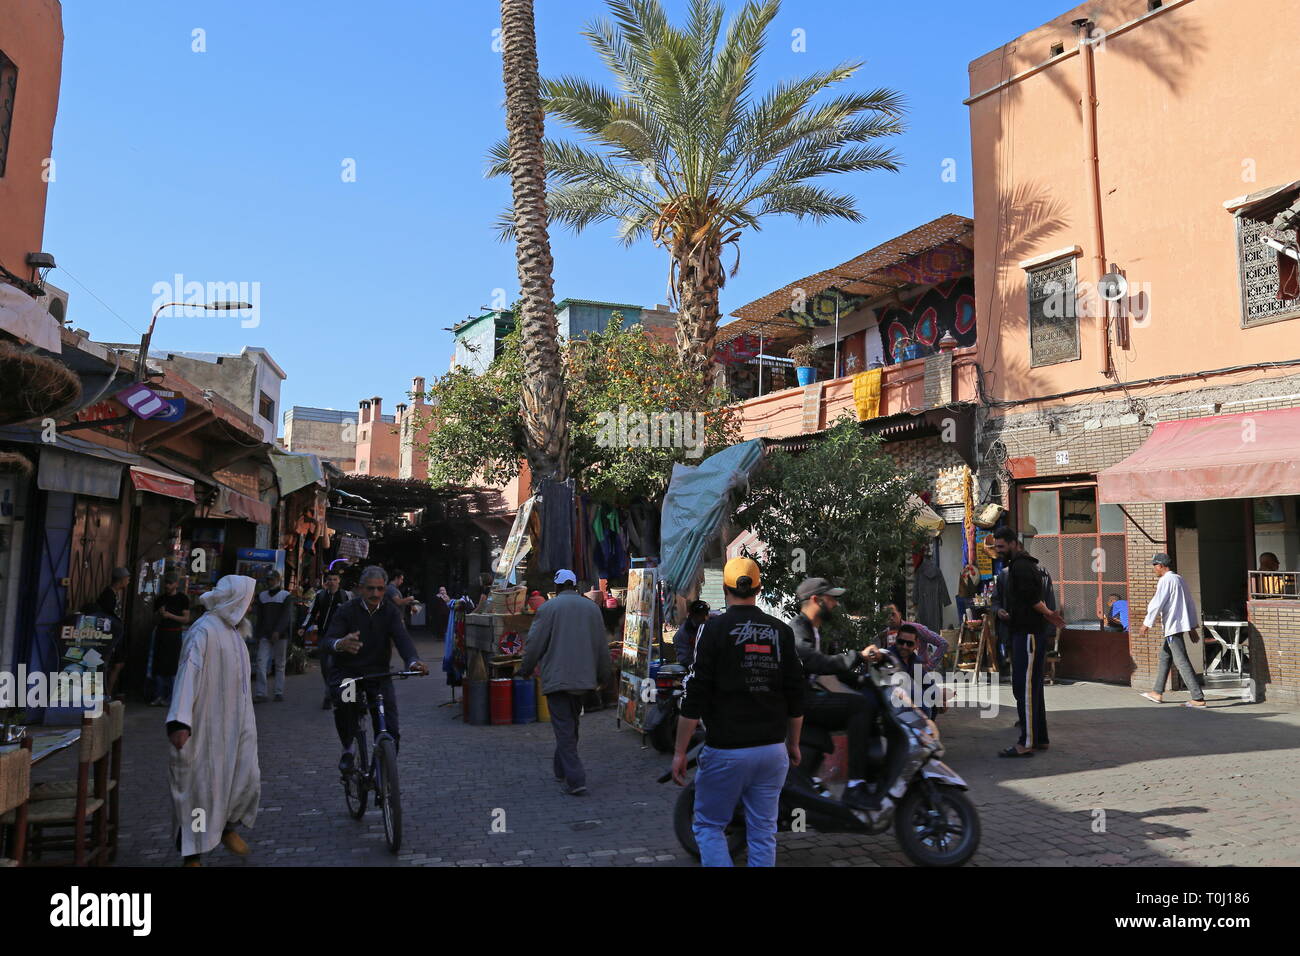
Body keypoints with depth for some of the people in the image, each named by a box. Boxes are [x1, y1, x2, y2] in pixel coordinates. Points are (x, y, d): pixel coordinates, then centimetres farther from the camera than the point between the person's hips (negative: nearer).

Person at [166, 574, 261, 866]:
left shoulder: (230, 630, 10)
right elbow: (188, 673, -26)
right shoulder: (204, 631, -18)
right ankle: (191, 855, 17)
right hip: (207, 726, -8)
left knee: (246, 777, 9)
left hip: (235, 725, 8)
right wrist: (179, 722, -34)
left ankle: (227, 828, 34)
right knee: (200, 785, 3)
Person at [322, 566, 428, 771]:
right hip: (345, 672, -2)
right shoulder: (347, 610, -7)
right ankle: (347, 749, -8)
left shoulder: (391, 611, -1)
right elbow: (326, 642, -18)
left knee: (391, 733, -10)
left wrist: (413, 661, -38)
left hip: (378, 674, 2)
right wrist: (340, 644, -44)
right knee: (344, 701, -35)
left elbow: (402, 637, -17)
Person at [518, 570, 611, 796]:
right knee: (571, 725, 20)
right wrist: (602, 676, 22)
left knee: (564, 729, -3)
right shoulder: (592, 608, 7)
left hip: (557, 678, -5)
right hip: (584, 678, 5)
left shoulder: (548, 608, -7)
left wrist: (526, 670, 11)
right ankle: (562, 769, 33)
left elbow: (534, 644, -6)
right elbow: (602, 646, 10)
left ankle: (575, 780, -9)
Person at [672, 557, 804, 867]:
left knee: (708, 826, 12)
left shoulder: (715, 628, -10)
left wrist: (680, 751, -6)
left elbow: (695, 696, -12)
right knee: (763, 833, 14)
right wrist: (793, 743, 20)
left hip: (725, 751, -4)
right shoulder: (782, 631, 4)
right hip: (773, 749, 4)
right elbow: (796, 697, 8)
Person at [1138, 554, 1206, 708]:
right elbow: (1191, 602, 19)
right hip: (1181, 624, 10)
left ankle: (1198, 698, -9)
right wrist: (1192, 625, 23)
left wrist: (1146, 624, -14)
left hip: (1173, 626, -10)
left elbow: (1157, 603, -18)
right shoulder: (1179, 579, 15)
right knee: (1164, 657, 17)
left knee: (1182, 662, -8)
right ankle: (1157, 693, 25)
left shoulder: (1165, 580, -13)